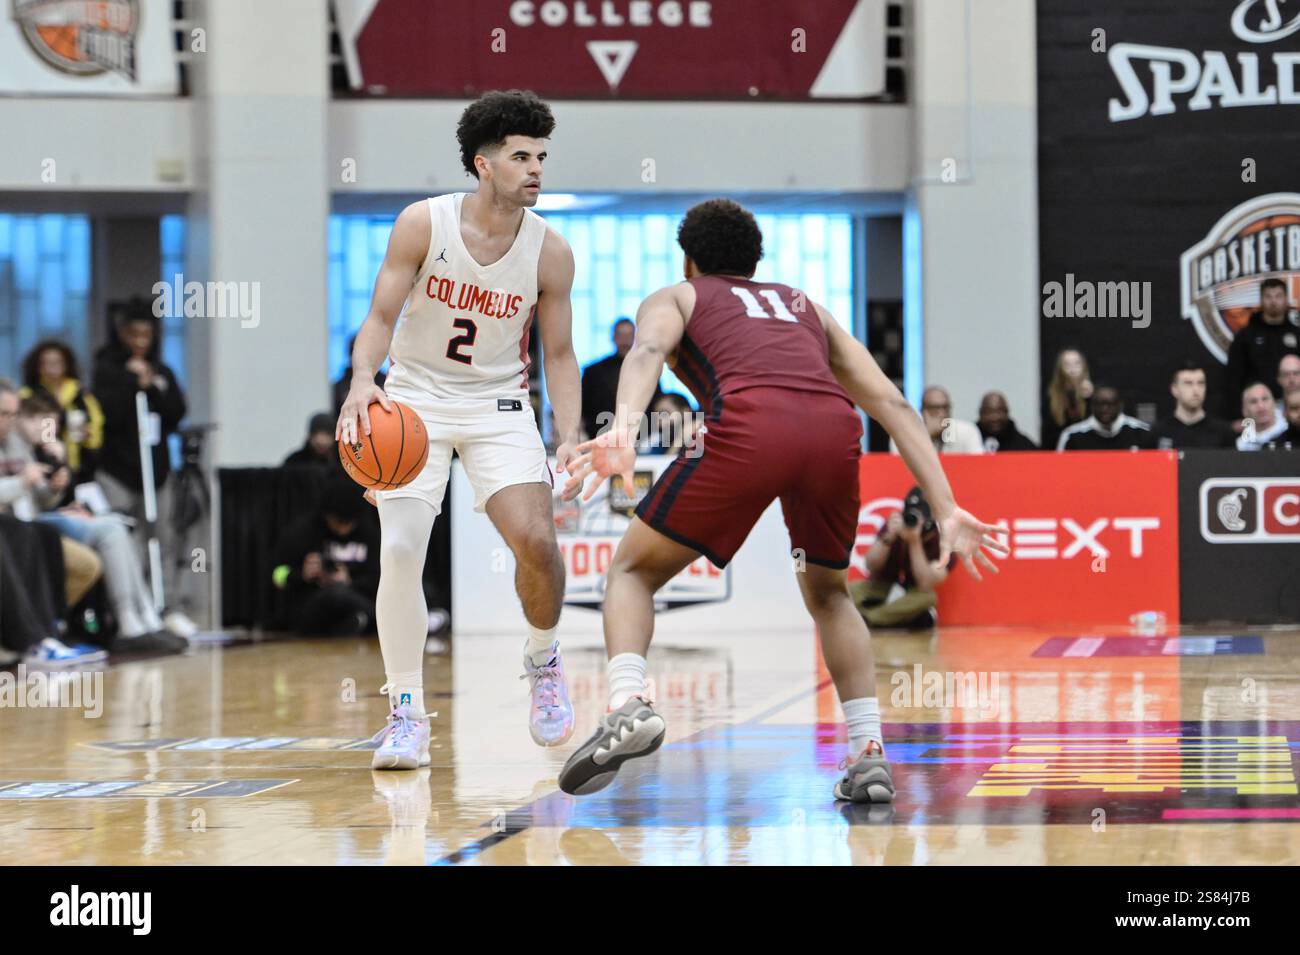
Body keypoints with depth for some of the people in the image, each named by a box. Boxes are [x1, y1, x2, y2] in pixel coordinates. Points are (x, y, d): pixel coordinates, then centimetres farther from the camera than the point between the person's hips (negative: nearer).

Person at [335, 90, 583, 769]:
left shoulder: (550, 252, -9)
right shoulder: (423, 224, -14)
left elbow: (558, 353, 0)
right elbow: (381, 316, -11)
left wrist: (570, 437, -12)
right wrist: (361, 381, -30)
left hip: (498, 406, 1)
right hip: (415, 399, -1)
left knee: (535, 540, -17)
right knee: (399, 551, -13)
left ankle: (543, 660, 14)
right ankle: (406, 713, 1)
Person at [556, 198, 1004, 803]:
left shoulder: (675, 298, 30)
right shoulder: (804, 306, 39)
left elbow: (647, 351, 3)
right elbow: (889, 401, 26)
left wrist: (624, 427, -16)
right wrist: (944, 510, 19)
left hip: (749, 424, -3)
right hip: (835, 429, 3)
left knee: (633, 571, 16)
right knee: (828, 595, 29)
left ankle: (628, 704, -11)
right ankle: (869, 752, 14)